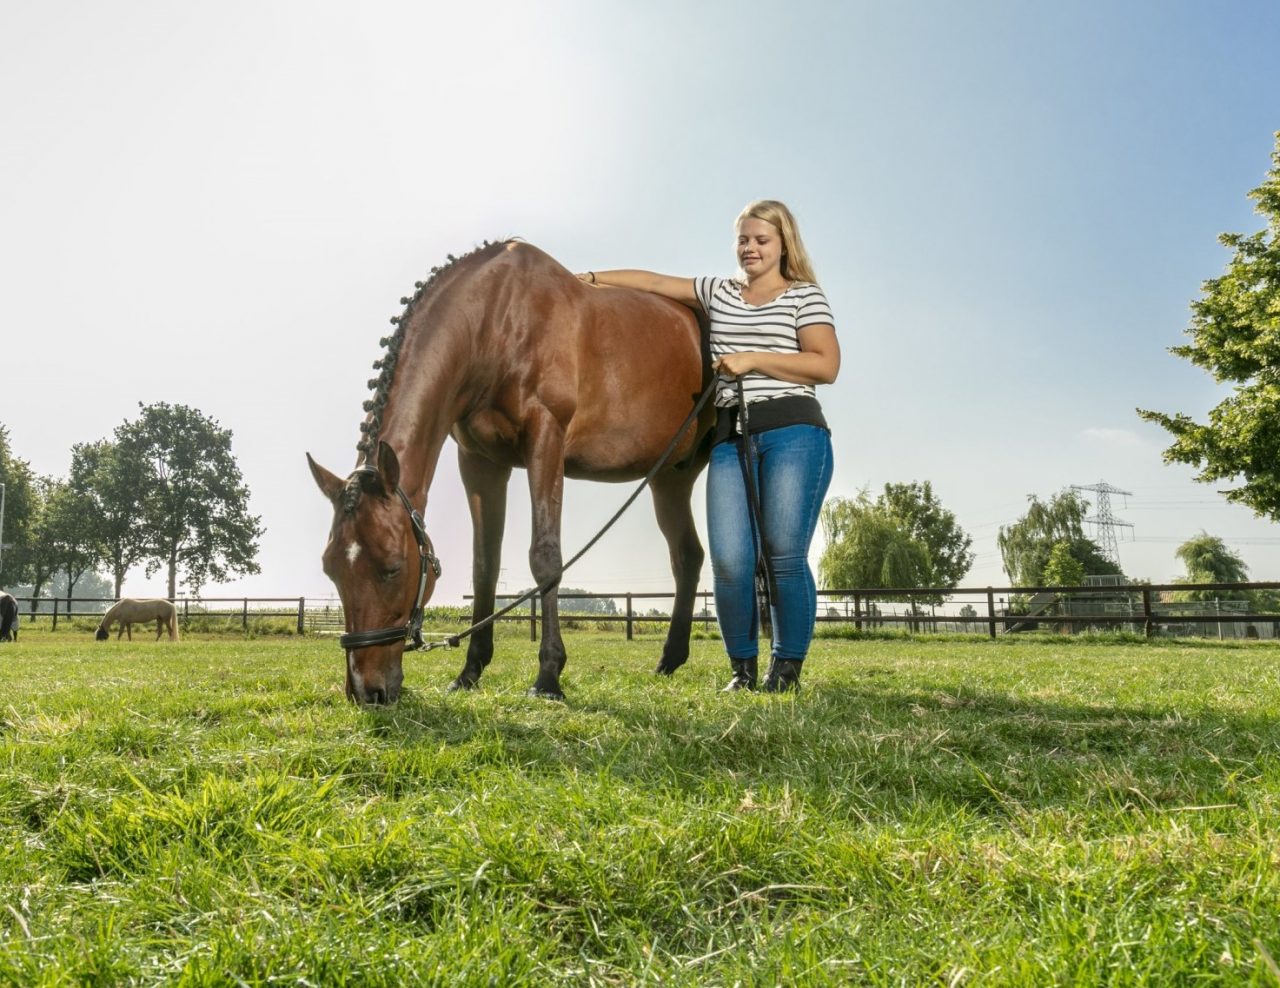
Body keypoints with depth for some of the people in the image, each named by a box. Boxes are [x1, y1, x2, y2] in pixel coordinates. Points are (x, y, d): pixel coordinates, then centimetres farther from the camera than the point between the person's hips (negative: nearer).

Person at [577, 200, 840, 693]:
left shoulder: (805, 296, 7)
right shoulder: (719, 293, 21)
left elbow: (826, 365, -5)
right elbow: (654, 282, 24)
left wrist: (752, 359, -10)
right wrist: (590, 278, 19)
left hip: (792, 433, -4)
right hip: (731, 437, 4)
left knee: (785, 555, -8)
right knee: (729, 561, -6)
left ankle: (788, 667, 7)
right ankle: (743, 667, 10)